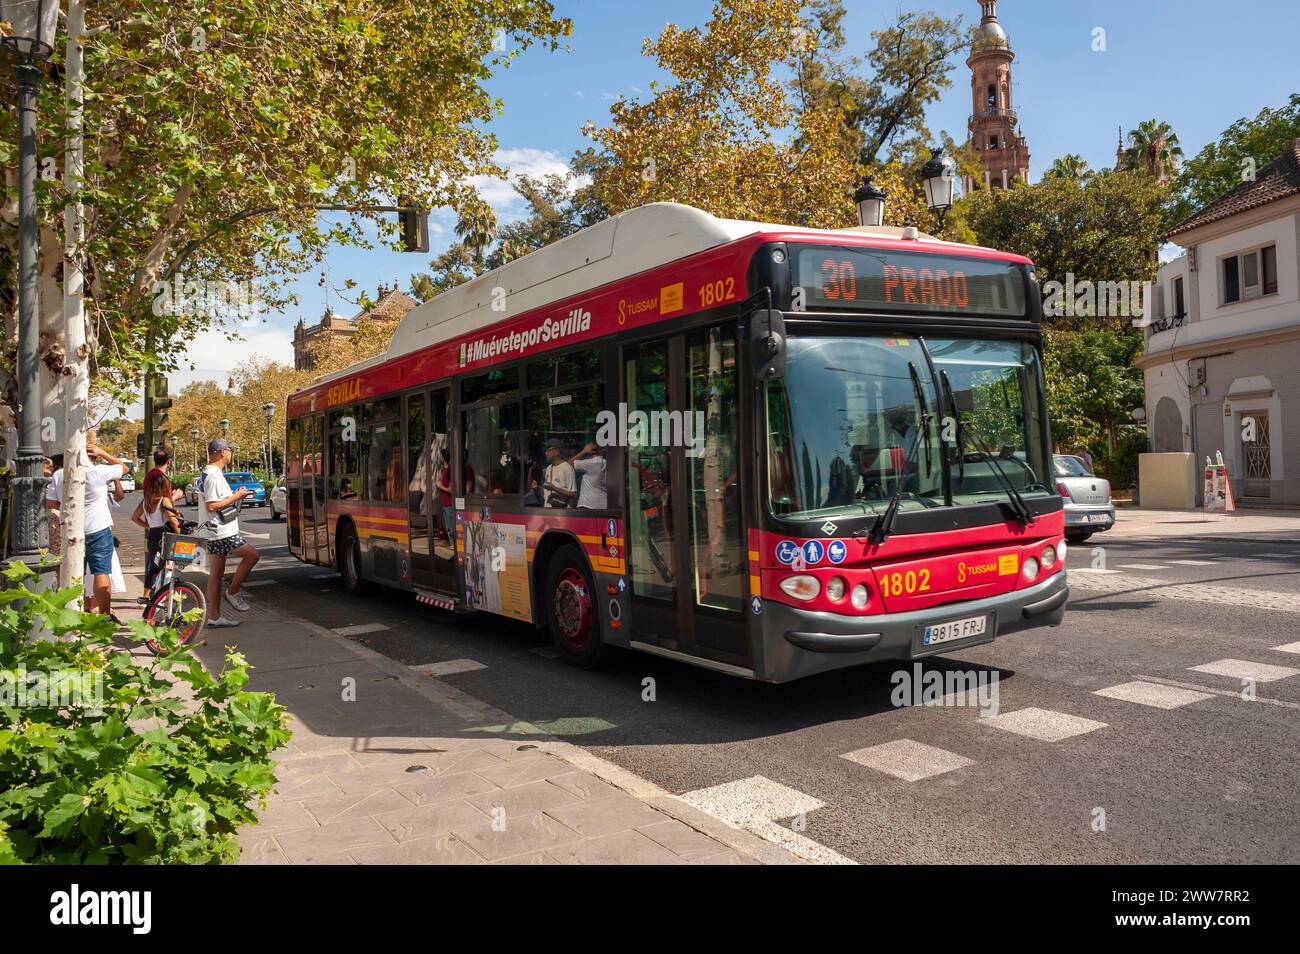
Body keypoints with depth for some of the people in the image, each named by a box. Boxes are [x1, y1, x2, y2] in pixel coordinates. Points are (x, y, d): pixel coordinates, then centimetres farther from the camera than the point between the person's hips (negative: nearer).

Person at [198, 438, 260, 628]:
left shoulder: (206, 473, 17)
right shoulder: (214, 475, -16)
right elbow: (211, 506, -22)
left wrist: (235, 495, 16)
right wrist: (236, 497, -14)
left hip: (212, 534, 10)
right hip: (222, 532, -10)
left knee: (216, 574, 10)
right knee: (252, 555, -5)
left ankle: (214, 616, 13)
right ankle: (232, 592, 2)